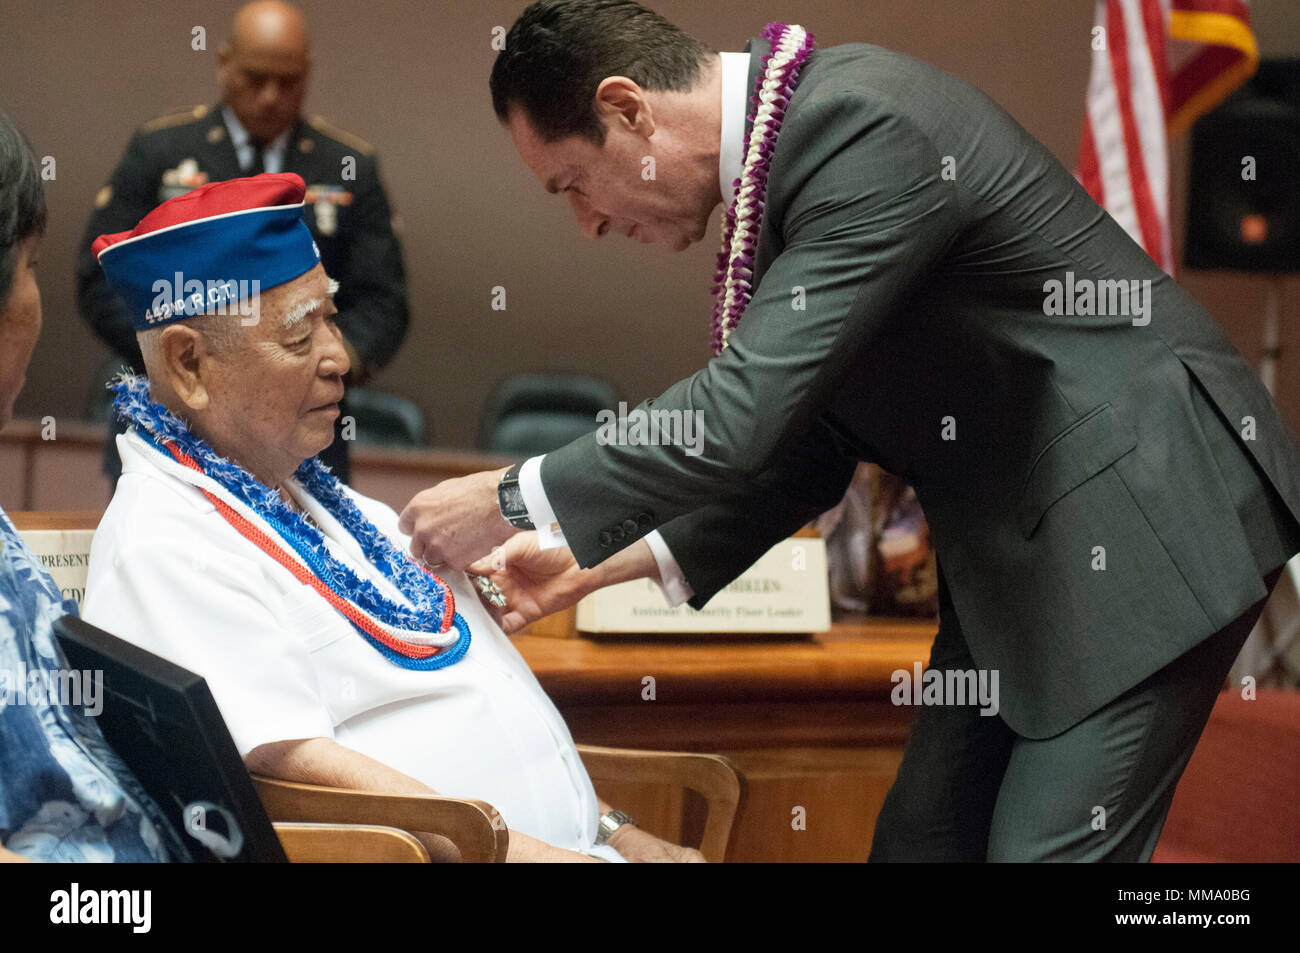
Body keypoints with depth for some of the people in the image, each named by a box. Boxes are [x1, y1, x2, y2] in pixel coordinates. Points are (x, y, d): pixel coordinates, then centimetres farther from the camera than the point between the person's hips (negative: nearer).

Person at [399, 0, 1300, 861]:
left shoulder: (866, 125, -23)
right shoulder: (783, 144, 8)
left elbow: (751, 409, -29)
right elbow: (813, 440, 15)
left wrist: (517, 498, -18)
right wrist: (610, 559, 8)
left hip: (1143, 524, -10)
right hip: (1021, 545, 10)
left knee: (1046, 850, -10)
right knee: (923, 839, 9)